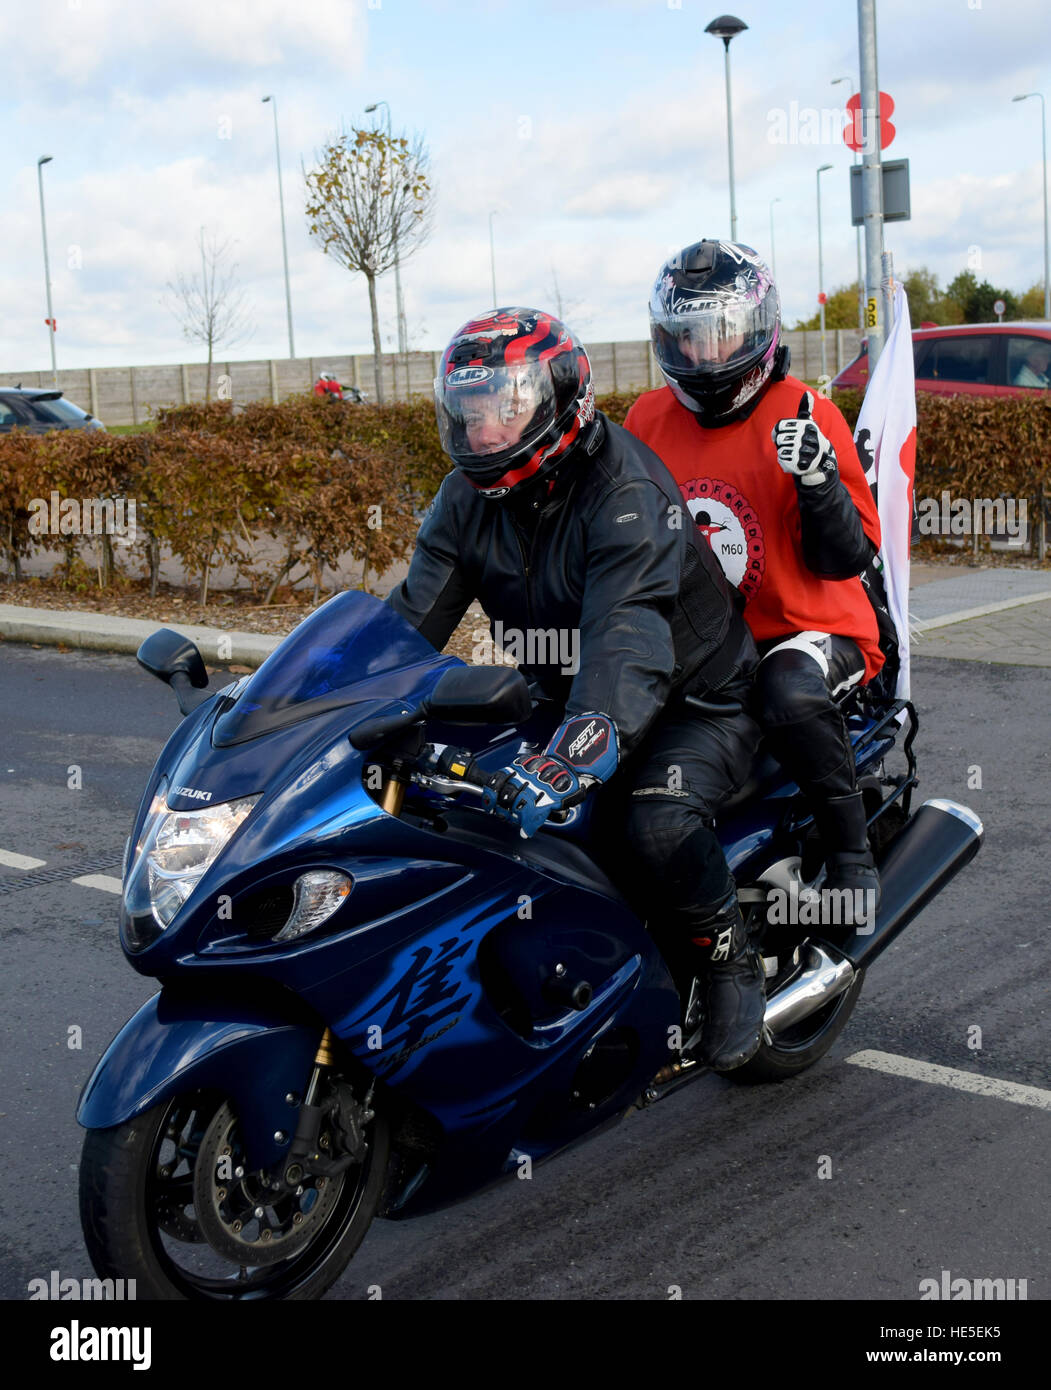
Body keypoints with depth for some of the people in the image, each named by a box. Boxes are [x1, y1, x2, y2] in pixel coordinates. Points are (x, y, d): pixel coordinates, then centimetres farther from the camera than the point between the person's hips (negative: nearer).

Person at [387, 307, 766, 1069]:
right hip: (567, 698, 8)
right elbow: (411, 621, -6)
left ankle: (730, 966, -5)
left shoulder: (625, 491, -28)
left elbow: (627, 641, -43)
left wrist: (573, 754, -59)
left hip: (699, 697, -8)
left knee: (661, 819, -35)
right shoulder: (468, 499, -3)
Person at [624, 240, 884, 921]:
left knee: (790, 693, -37)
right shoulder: (649, 419, 6)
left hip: (811, 628, -5)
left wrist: (818, 476, -27)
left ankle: (853, 849, -13)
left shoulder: (804, 416, -8)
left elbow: (847, 558, -11)